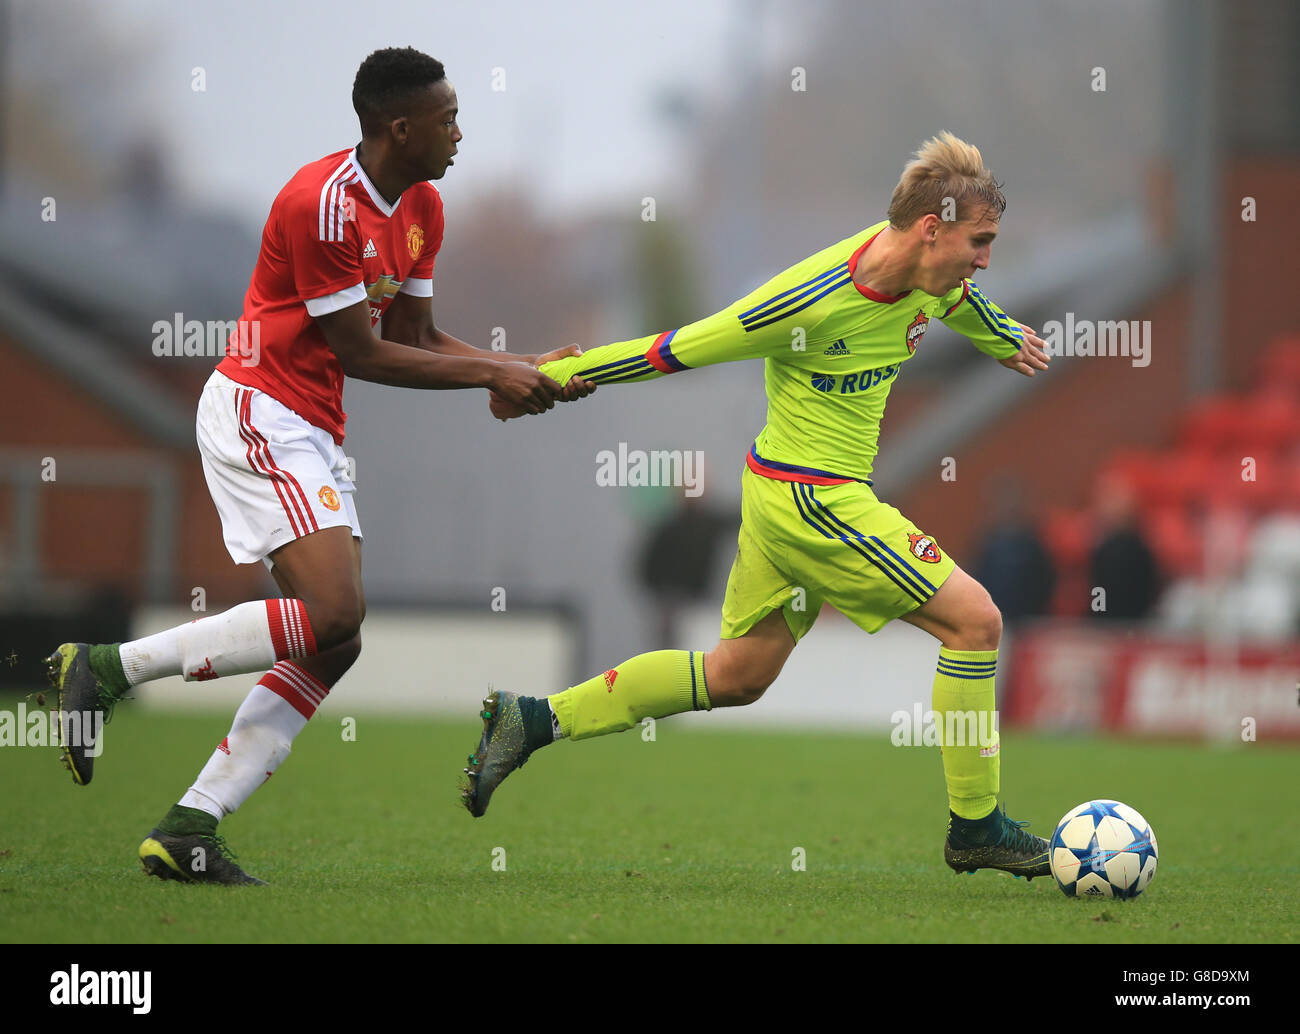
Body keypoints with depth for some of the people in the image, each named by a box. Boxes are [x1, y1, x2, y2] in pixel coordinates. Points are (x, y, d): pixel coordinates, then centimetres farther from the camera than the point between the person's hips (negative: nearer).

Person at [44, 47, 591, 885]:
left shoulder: (421, 210, 10)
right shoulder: (323, 204, -19)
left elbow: (413, 336, 16)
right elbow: (360, 354, -17)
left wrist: (525, 370, 5)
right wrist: (490, 375, -13)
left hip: (315, 432, 10)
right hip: (259, 412, -10)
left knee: (336, 642, 1)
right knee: (331, 611, -23)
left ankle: (189, 831, 0)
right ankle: (106, 669, -14)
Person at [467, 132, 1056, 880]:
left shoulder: (928, 278, -3)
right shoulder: (815, 300, -27)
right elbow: (680, 349, -18)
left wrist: (1006, 340, 45)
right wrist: (551, 377, -9)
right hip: (813, 498, -9)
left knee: (736, 676, 17)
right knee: (974, 620, -9)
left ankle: (534, 720, 22)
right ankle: (976, 827, 2)